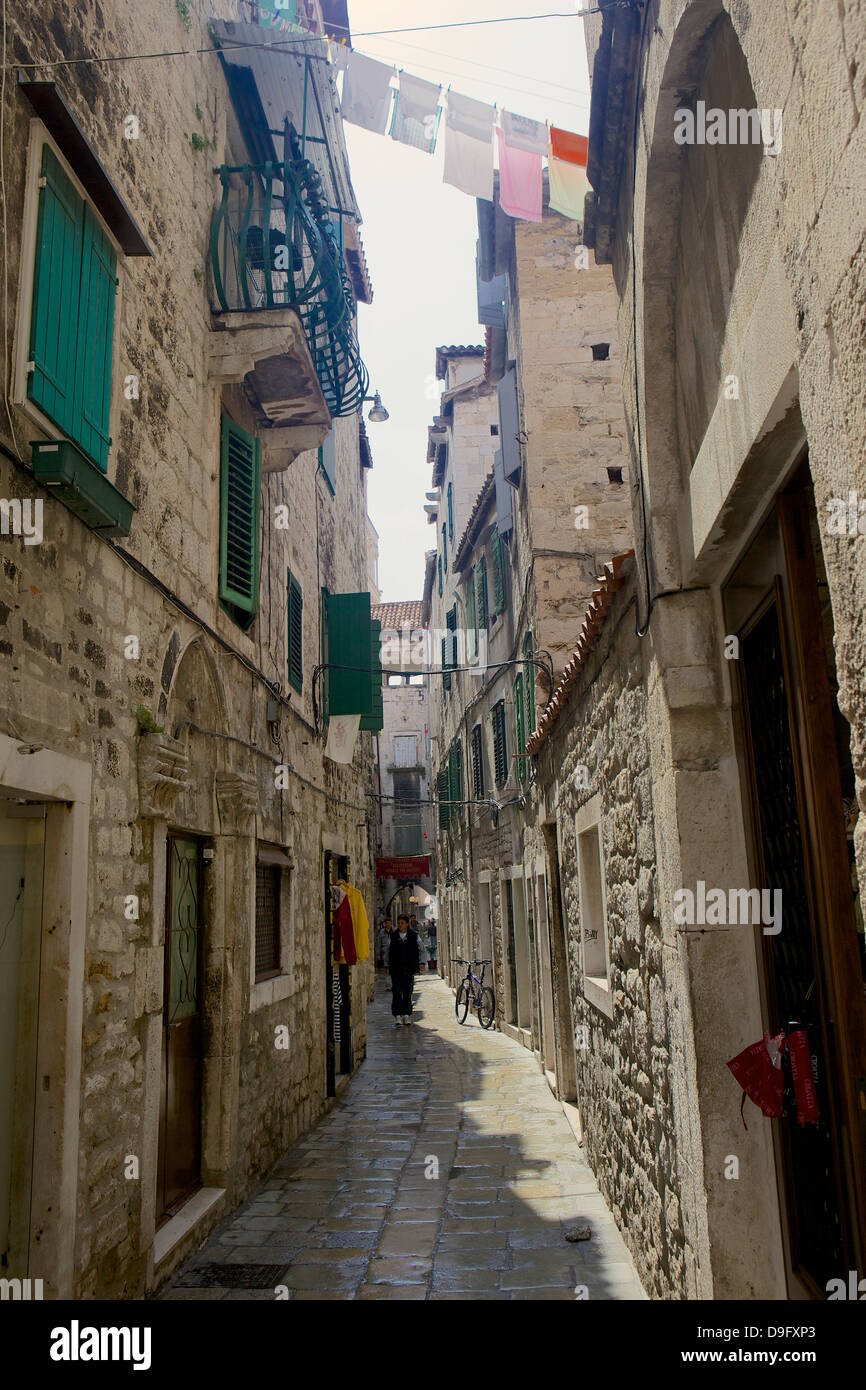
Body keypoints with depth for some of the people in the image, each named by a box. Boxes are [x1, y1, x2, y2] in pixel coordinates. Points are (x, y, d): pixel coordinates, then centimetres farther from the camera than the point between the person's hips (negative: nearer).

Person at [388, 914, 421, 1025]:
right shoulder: (393, 936, 8)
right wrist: (388, 966, 11)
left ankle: (406, 1014, 15)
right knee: (397, 992, -9)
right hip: (396, 968, 0)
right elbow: (390, 952, 13)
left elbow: (417, 951, 5)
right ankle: (397, 1016, -14)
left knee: (407, 993, 5)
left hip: (409, 968, 0)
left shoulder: (413, 936, 4)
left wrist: (418, 965, -3)